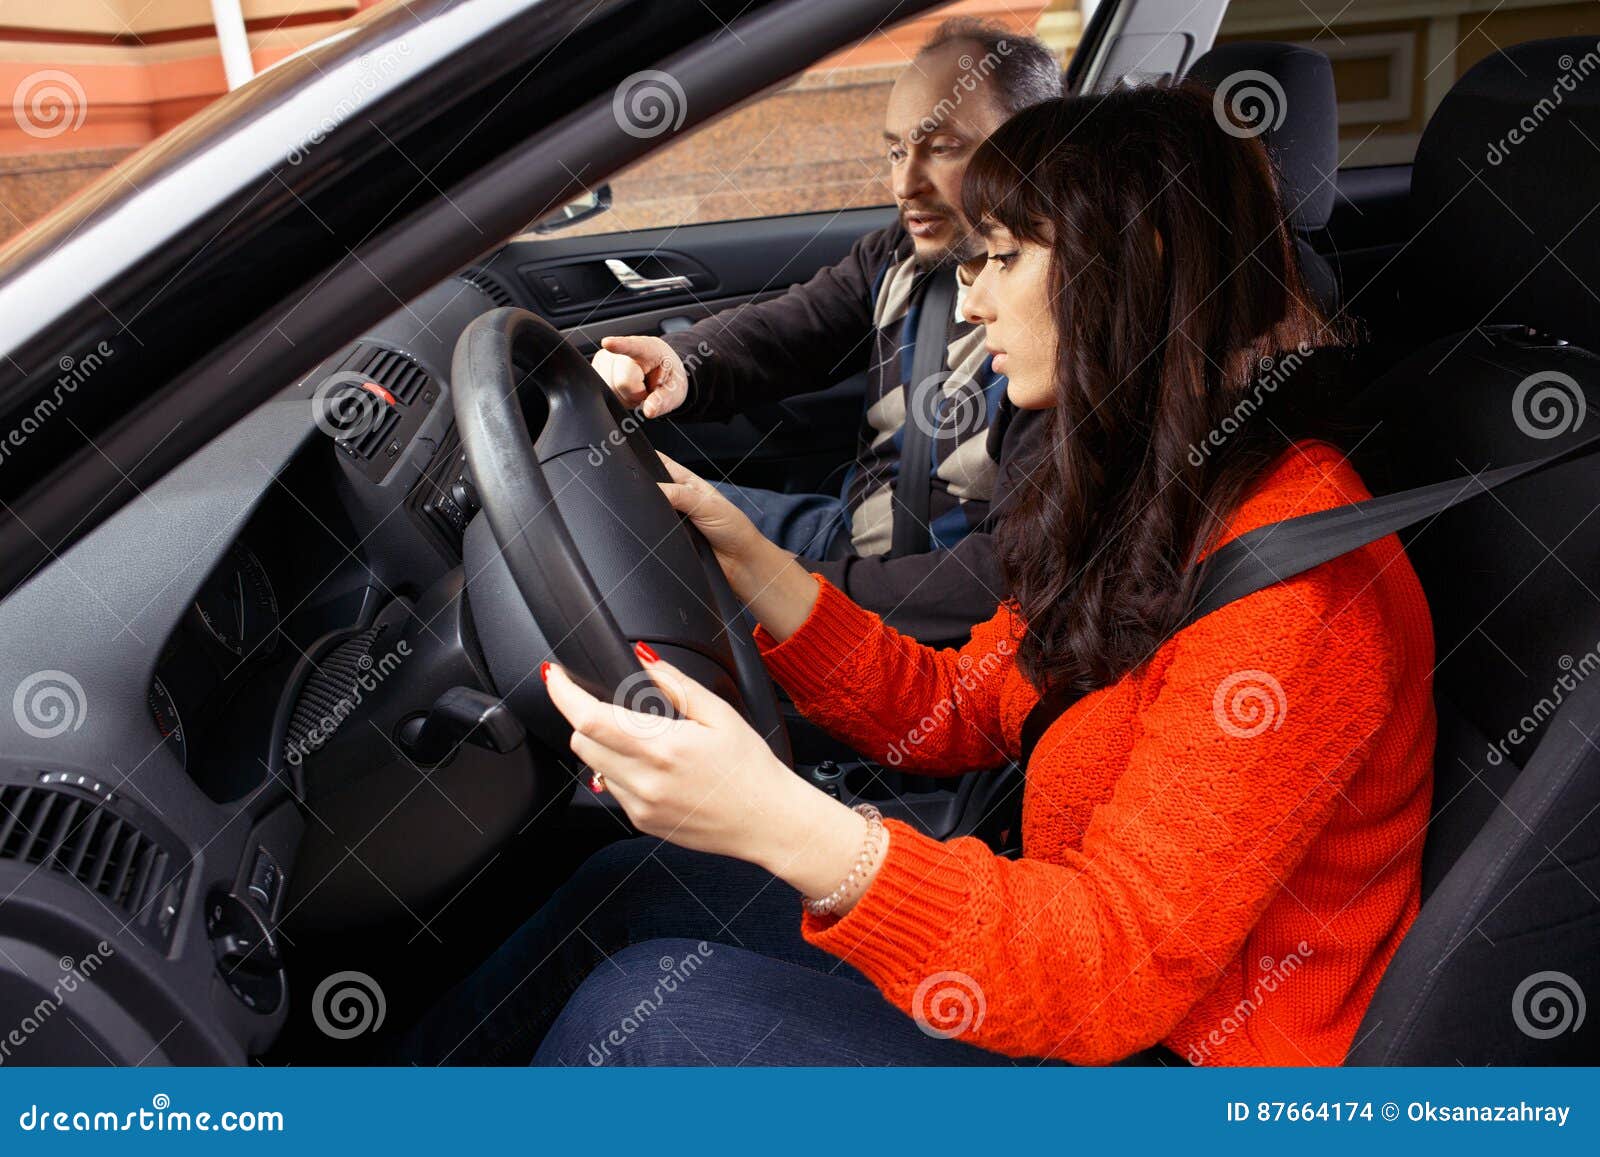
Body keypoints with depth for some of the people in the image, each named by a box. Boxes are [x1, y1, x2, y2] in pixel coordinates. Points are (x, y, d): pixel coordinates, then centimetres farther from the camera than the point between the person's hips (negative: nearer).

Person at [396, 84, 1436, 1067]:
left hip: (1166, 1052, -8)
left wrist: (786, 825, -40)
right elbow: (958, 714, 7)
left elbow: (1127, 965, -28)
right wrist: (745, 555, -2)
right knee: (627, 893, 2)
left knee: (643, 1006, -16)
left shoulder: (1288, 581, -25)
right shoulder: (1136, 500, 4)